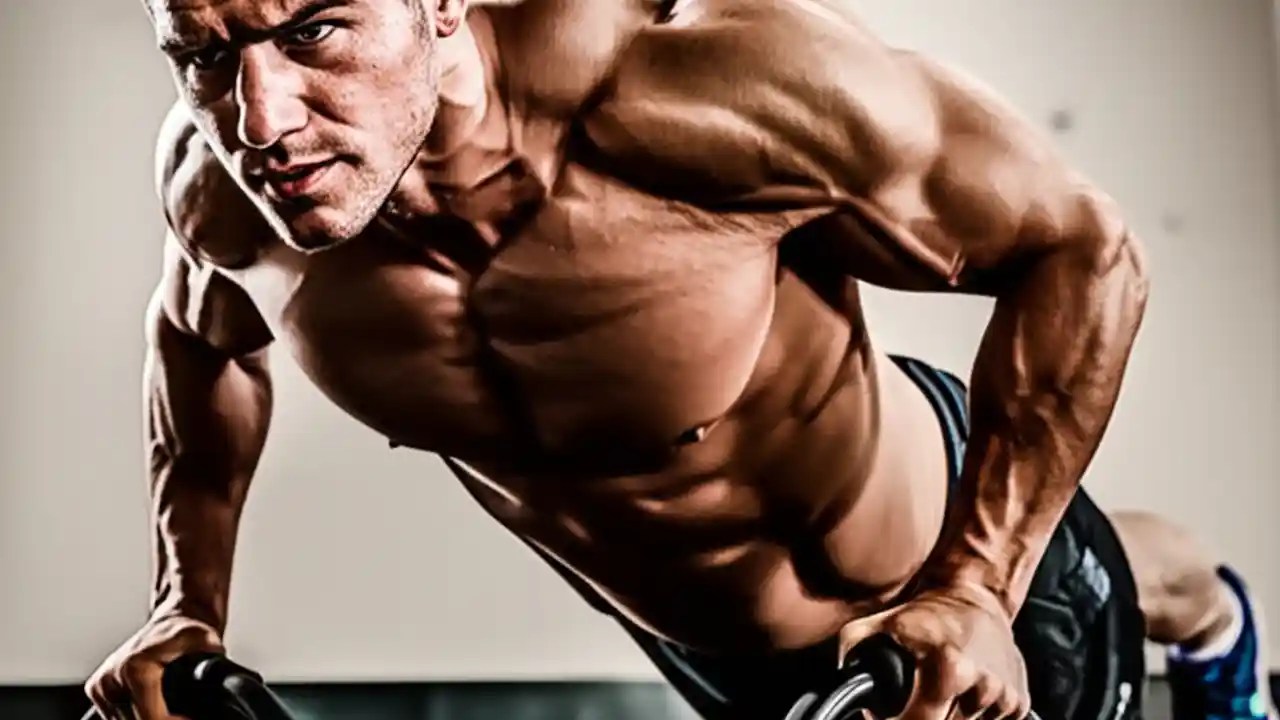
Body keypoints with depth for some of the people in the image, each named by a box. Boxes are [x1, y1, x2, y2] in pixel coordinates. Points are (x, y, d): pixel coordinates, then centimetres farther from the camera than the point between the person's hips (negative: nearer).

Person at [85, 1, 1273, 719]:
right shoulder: (218, 191, -26)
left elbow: (1078, 245, -30)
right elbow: (199, 332, 1)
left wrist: (976, 589, -33)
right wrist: (187, 599, -7)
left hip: (967, 537, -2)